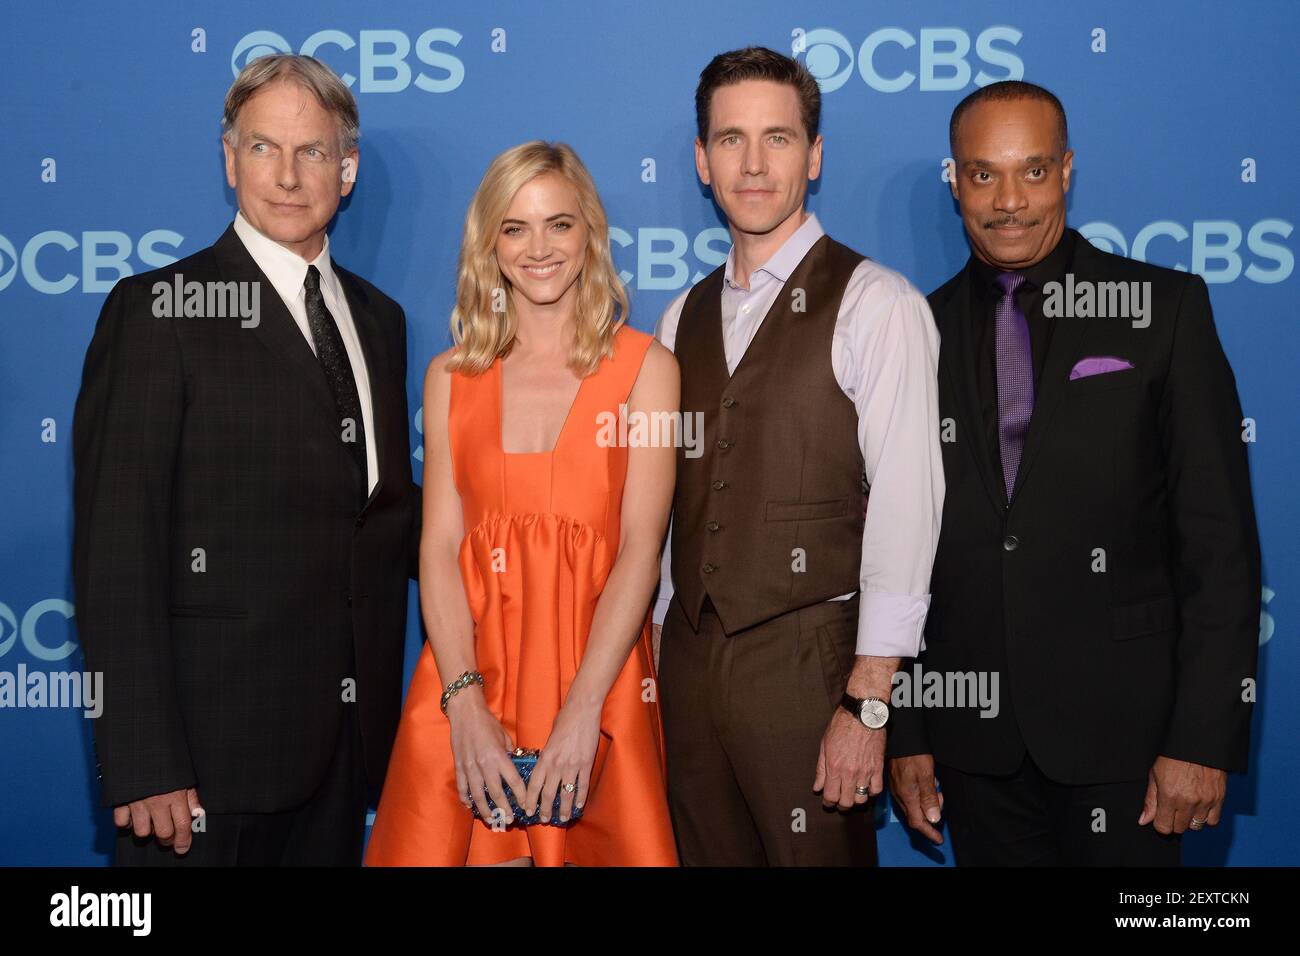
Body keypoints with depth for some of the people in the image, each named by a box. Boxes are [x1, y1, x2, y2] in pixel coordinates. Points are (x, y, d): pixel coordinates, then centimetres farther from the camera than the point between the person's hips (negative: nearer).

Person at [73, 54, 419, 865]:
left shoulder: (378, 317, 12)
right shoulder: (158, 311, -8)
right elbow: (116, 552, -13)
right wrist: (144, 766, -18)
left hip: (348, 738, 6)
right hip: (211, 748, -5)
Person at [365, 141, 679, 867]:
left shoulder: (646, 367, 0)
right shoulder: (451, 376, 7)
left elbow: (640, 549, -7)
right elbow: (440, 547, 0)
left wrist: (581, 711, -17)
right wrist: (466, 704, -14)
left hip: (599, 670, -1)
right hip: (468, 676, 2)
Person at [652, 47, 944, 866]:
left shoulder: (874, 304, -8)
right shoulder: (683, 318, 11)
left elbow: (905, 502, -14)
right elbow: (672, 501, 13)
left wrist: (868, 703, -17)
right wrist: (656, 658, 10)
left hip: (807, 662, -5)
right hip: (688, 657, 5)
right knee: (708, 853, 14)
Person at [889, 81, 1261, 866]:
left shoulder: (1164, 308, -2)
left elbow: (1220, 536, -5)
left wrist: (1205, 736, -10)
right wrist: (904, 732, 5)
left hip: (1122, 726, -2)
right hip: (972, 738, 2)